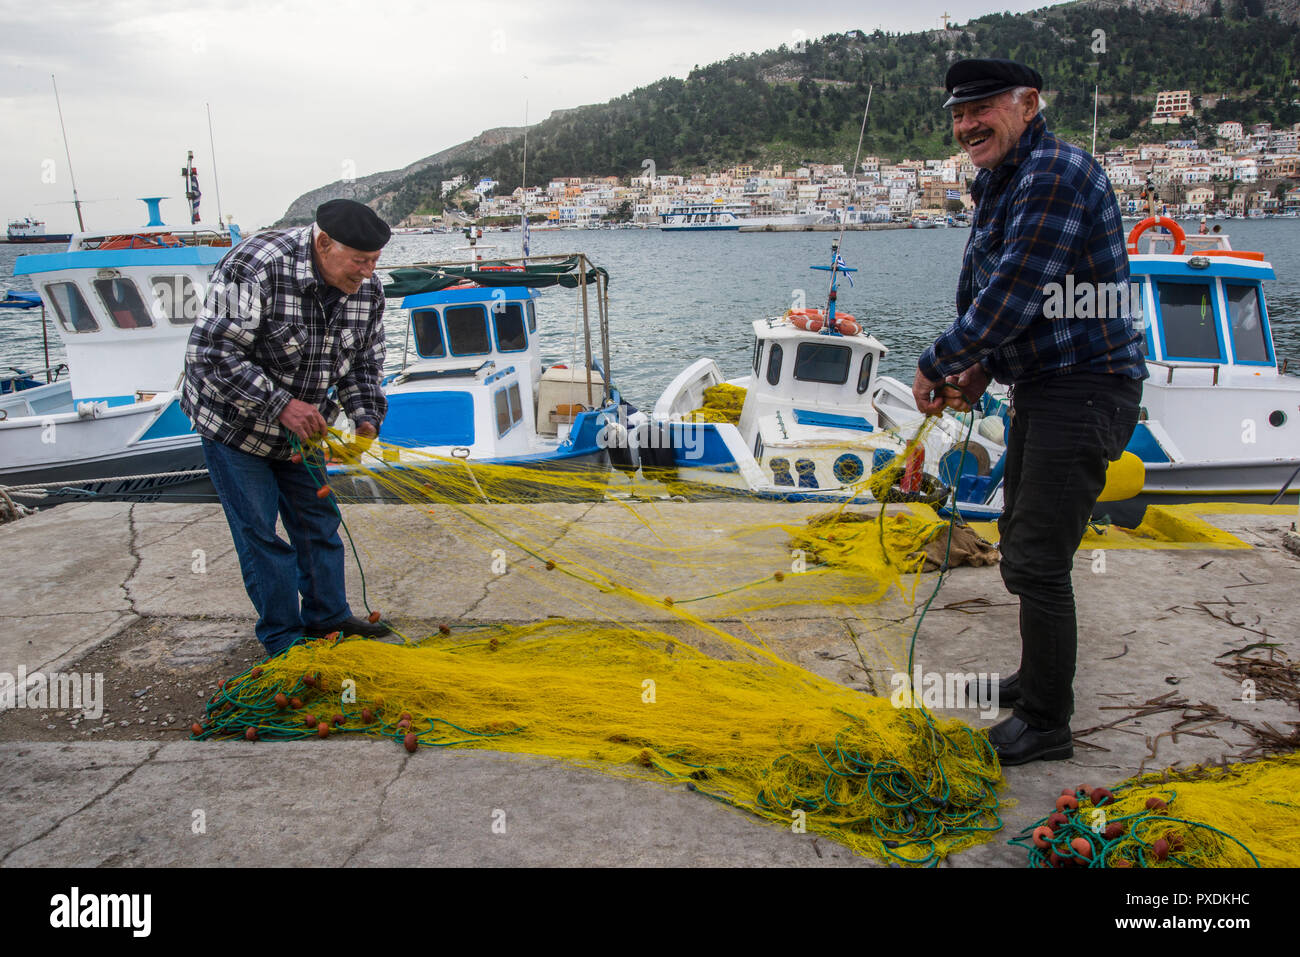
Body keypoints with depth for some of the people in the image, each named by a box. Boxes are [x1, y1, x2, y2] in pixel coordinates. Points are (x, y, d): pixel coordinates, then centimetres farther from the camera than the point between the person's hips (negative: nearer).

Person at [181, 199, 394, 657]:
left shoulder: (367, 289, -10)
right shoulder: (255, 266, -30)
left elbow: (363, 364, 2)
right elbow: (210, 354, -31)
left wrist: (366, 418, -14)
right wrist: (280, 404, -34)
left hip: (301, 423, 6)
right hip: (234, 421, -6)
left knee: (317, 520, 13)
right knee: (260, 530, 0)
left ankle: (328, 617, 29)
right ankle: (283, 638, 12)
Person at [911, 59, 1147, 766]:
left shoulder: (1057, 173, -18)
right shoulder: (1000, 183, 15)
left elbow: (1012, 298, -24)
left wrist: (935, 365, -12)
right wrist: (984, 368, 5)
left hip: (1084, 389, -11)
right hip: (1041, 385, 11)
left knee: (1036, 562, -8)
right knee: (1021, 543, 20)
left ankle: (1046, 725, 6)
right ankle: (1037, 680, 38)